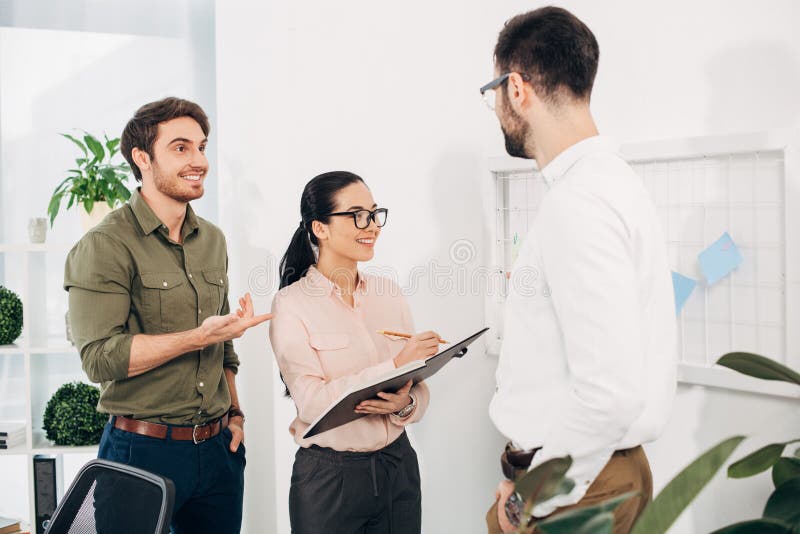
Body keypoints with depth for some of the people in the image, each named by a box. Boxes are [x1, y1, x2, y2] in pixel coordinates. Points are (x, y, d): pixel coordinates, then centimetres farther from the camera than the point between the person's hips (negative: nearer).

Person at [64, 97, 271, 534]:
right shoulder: (107, 245, -11)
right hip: (142, 450, -6)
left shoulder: (212, 240, 12)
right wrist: (200, 337, -23)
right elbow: (101, 357, -19)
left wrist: (234, 413, 11)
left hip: (217, 448, 6)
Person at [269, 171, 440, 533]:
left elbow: (419, 388, 7)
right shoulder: (292, 303, -8)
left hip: (398, 466, 5)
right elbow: (311, 402, -19)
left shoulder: (388, 293, 6)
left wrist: (405, 404, -17)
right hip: (328, 475, -4)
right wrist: (395, 365, -25)